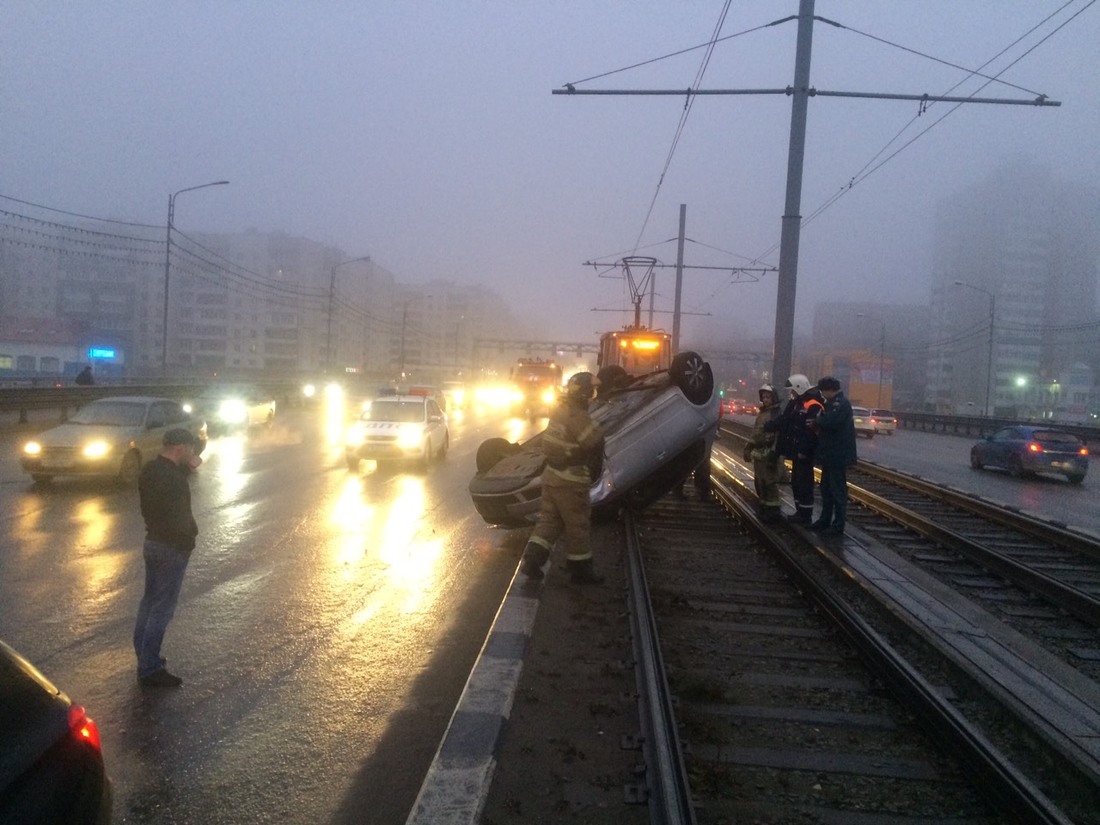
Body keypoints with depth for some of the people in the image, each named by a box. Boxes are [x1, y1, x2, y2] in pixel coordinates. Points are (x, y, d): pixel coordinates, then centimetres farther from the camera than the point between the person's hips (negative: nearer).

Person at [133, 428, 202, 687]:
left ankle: (144, 656, 32)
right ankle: (150, 669, 4)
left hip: (152, 541, 10)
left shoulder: (149, 469, 4)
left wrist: (188, 467, 11)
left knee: (150, 601, 19)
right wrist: (190, 536, -8)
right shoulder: (173, 478, -25)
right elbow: (180, 518, -25)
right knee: (162, 608, -2)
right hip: (171, 548, -10)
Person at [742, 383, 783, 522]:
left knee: (770, 482, -7)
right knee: (759, 481, 13)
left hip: (769, 453, -9)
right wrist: (748, 448, 19)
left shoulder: (777, 414, -8)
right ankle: (764, 507, 23)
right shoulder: (761, 413, 17)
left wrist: (774, 453, -21)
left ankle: (773, 510, -3)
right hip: (758, 453, 9)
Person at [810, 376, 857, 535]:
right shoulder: (833, 403, 16)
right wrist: (818, 425, -3)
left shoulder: (841, 403, -17)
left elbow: (831, 421, -30)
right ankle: (825, 520, 27)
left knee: (838, 490, -3)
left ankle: (838, 525, 2)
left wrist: (816, 421, -13)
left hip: (838, 455, -10)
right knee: (826, 489, 17)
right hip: (830, 454, 11)